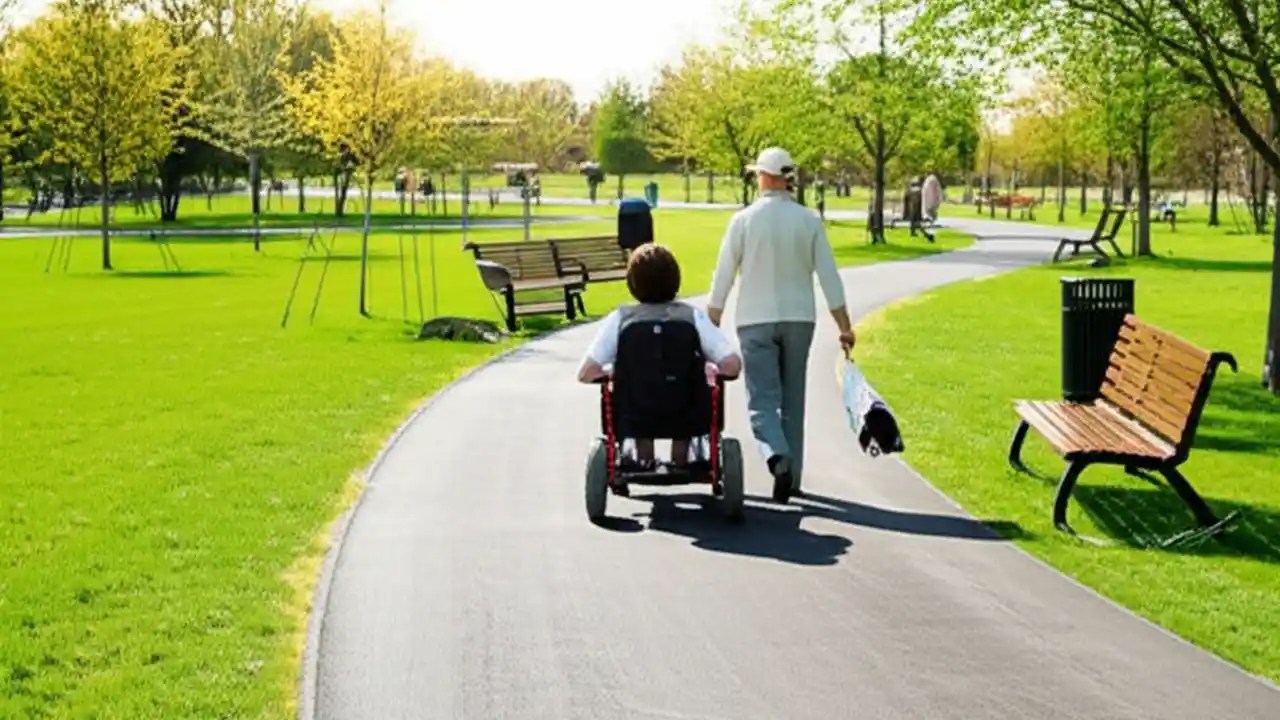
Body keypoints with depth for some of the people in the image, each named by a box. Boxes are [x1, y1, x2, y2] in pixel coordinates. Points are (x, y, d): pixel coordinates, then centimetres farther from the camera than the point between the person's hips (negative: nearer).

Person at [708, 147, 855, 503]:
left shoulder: (743, 220, -5)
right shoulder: (808, 220, -1)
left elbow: (723, 277, -2)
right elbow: (829, 276, -1)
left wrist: (712, 324, 8)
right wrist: (844, 327, 4)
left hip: (755, 321, -2)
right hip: (798, 319, 2)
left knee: (763, 398, -4)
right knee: (793, 400, 12)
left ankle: (777, 455, -31)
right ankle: (792, 477, 15)